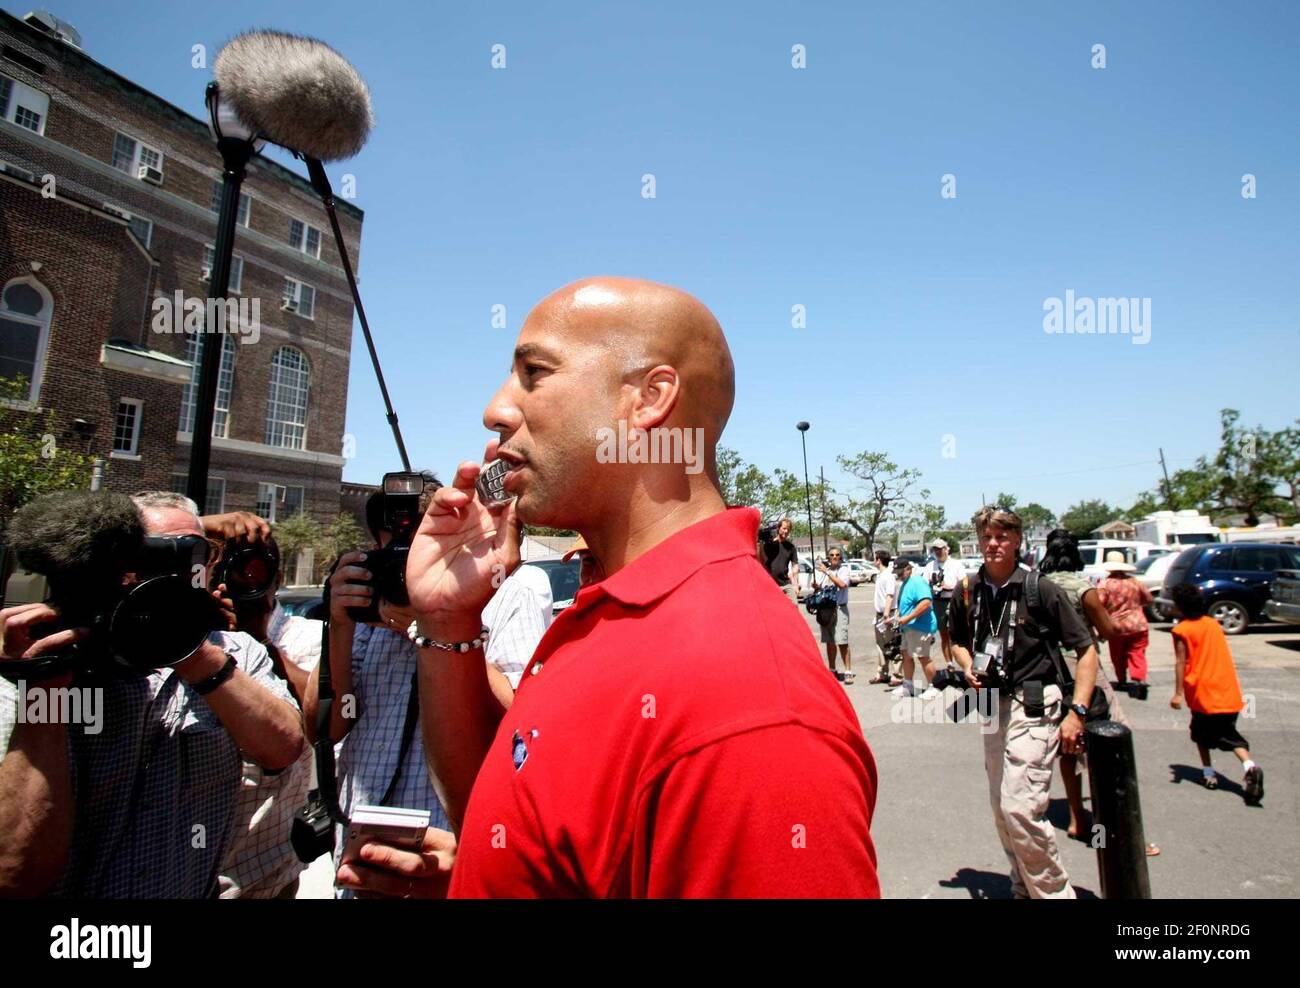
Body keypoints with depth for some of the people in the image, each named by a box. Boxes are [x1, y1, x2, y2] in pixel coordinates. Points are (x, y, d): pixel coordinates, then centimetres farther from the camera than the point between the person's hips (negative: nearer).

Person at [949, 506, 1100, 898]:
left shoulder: (1041, 590, -11)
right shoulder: (967, 592, 2)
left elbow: (1087, 650, -8)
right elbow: (958, 642, 18)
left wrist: (1077, 712, -15)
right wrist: (968, 667, -3)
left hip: (1034, 706, -6)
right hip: (993, 703, 6)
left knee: (1020, 807, -14)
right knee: (1001, 808, 15)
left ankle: (1054, 891, 7)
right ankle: (1023, 887, 34)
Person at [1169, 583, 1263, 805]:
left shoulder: (1182, 630, -9)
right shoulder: (1214, 624, 9)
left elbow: (1180, 662, -13)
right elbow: (1224, 656, 15)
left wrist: (1178, 693, -12)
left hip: (1203, 693, -4)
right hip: (1229, 693, 4)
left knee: (1201, 733, 16)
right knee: (1229, 735, 9)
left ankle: (1208, 774, 15)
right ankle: (1250, 767, -14)